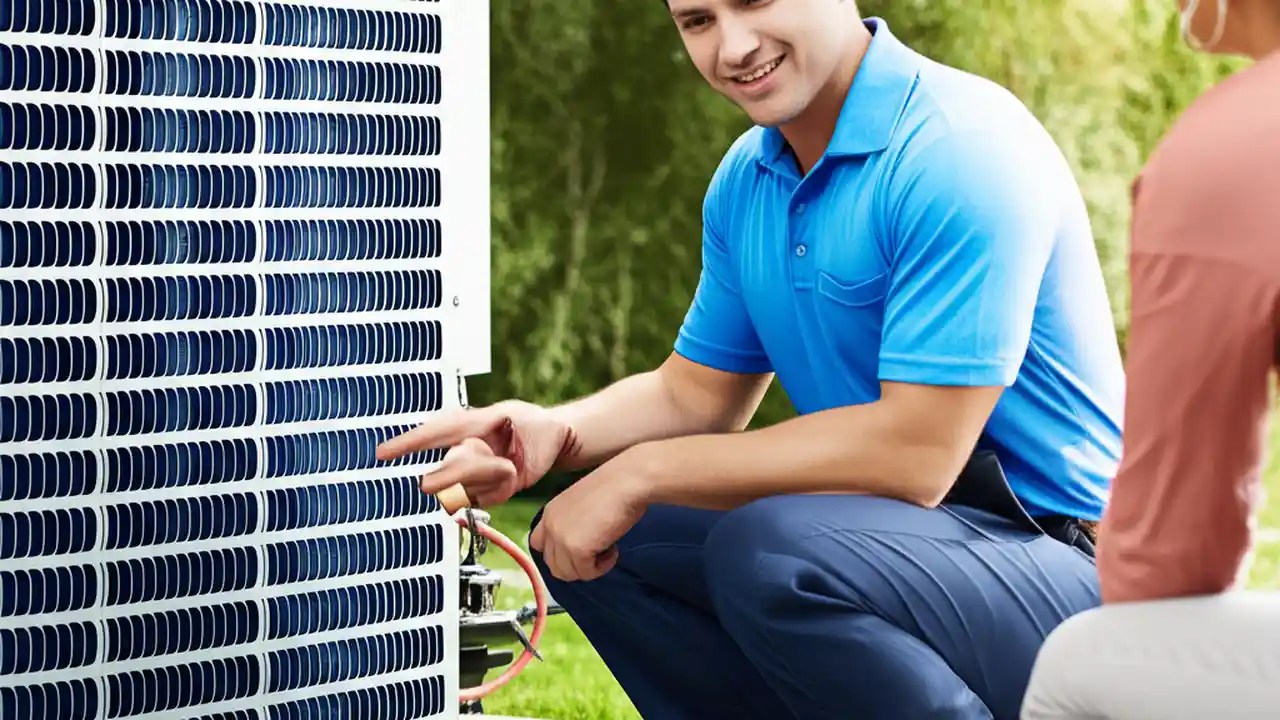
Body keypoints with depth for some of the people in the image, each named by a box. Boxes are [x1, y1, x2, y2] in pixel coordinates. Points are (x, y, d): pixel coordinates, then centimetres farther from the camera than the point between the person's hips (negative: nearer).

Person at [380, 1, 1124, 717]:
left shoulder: (962, 147, -20)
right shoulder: (747, 178, 7)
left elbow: (915, 453, -26)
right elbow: (695, 393, 17)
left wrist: (645, 472, -20)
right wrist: (557, 433, -5)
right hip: (882, 535, 9)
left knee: (768, 552, -34)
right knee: (582, 535, 7)